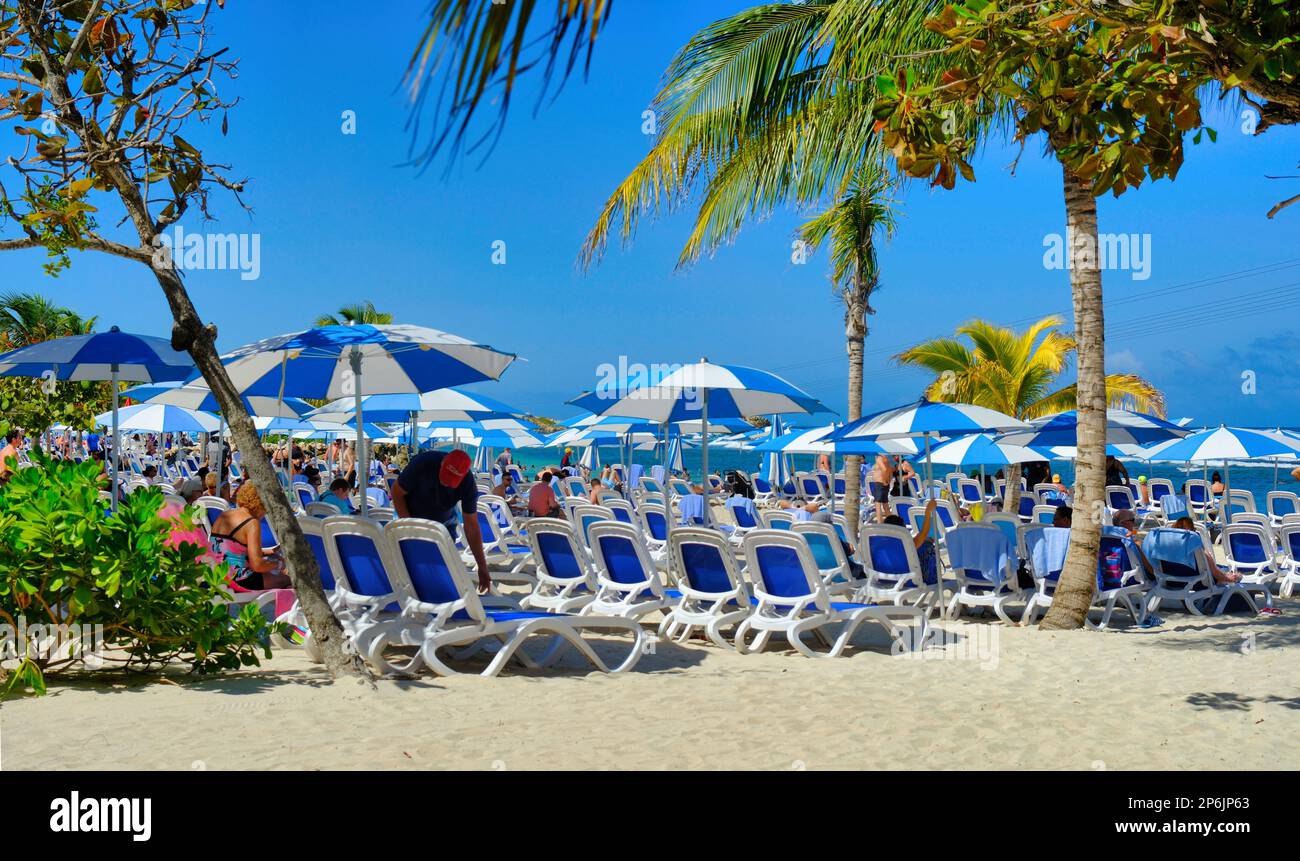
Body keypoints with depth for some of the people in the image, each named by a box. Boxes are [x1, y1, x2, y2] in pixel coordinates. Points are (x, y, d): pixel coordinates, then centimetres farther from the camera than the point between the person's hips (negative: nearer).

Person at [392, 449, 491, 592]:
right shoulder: (423, 462, -32)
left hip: (444, 524, 1)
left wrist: (482, 567, -20)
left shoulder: (468, 484, -26)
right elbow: (397, 492, -16)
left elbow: (472, 526, -20)